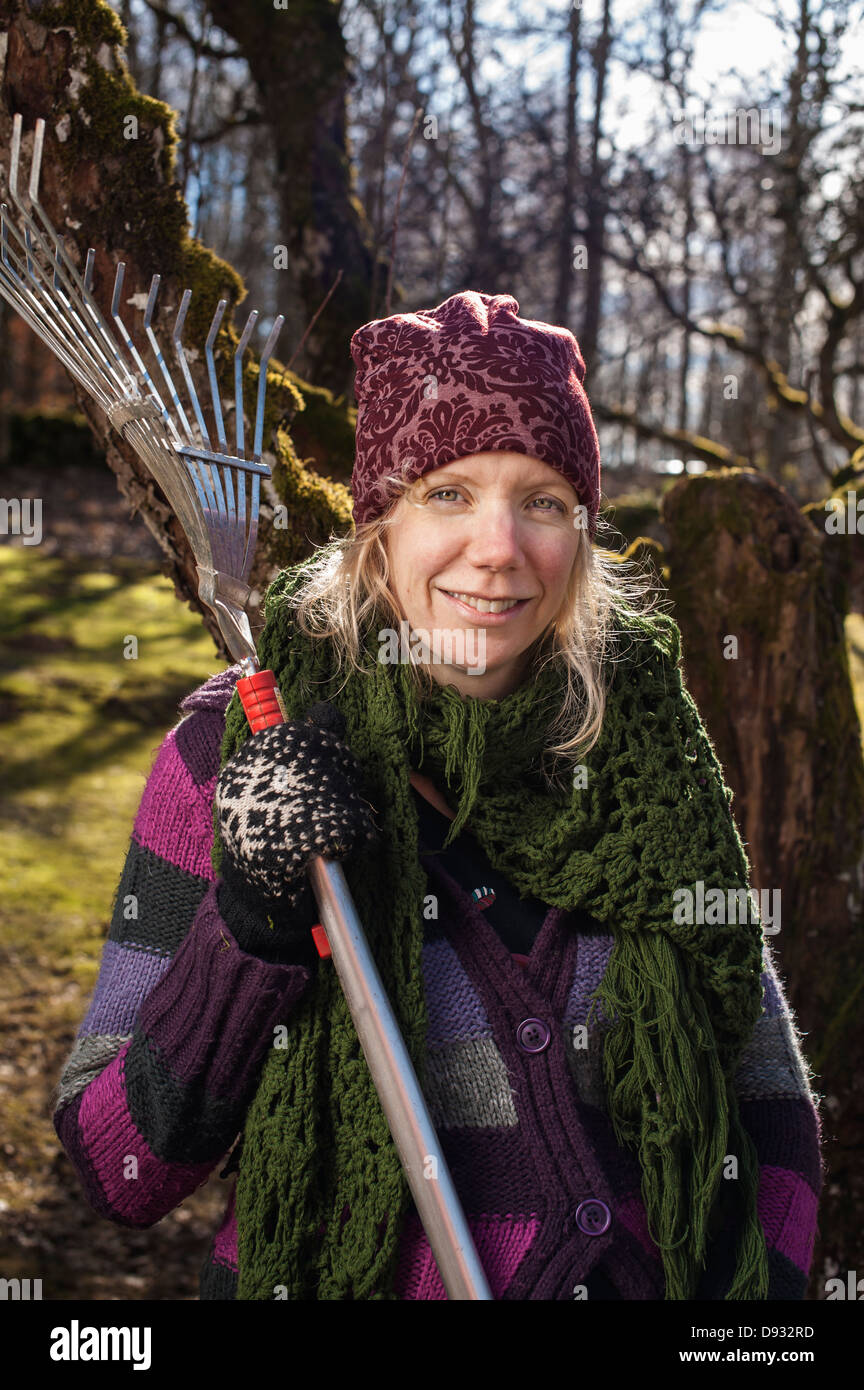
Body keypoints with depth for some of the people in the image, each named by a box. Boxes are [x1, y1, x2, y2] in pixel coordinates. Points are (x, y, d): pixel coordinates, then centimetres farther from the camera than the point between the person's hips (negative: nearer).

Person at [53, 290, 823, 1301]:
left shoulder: (646, 738, -2)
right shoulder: (234, 748, -9)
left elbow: (772, 1108, 6)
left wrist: (758, 1278, -10)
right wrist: (252, 919, -21)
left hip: (642, 1277, 3)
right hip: (331, 1277, -2)